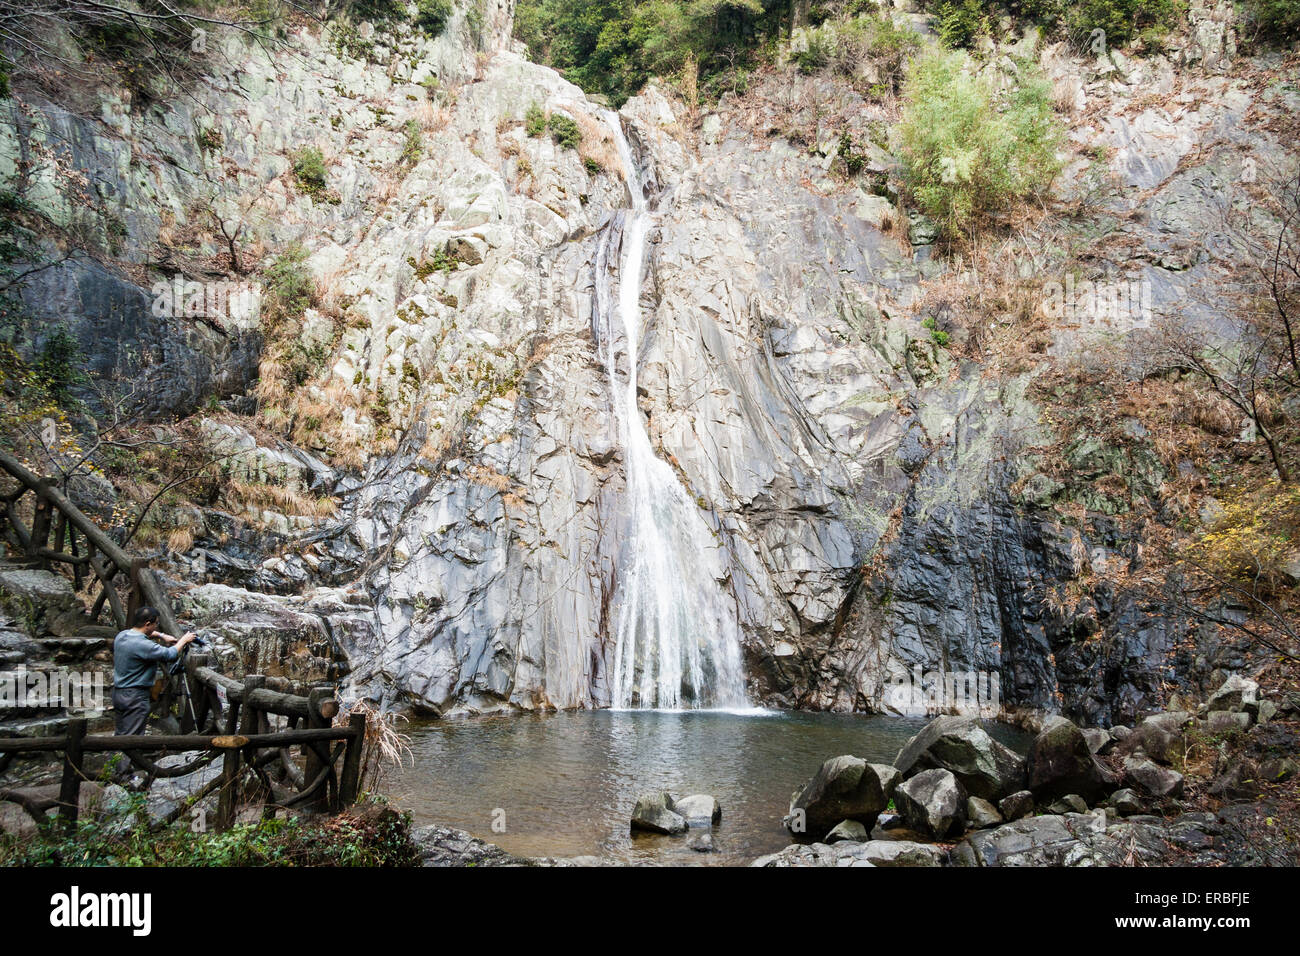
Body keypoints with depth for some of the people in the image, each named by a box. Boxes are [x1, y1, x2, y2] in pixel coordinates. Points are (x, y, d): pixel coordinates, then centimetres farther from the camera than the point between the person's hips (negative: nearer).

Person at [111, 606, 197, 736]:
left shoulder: (121, 636, 4)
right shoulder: (142, 645, -24)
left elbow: (139, 632, 26)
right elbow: (169, 654, -18)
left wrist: (161, 635, 19)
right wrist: (184, 640, -2)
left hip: (117, 692, 9)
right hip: (135, 697, -9)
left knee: (119, 734, 16)